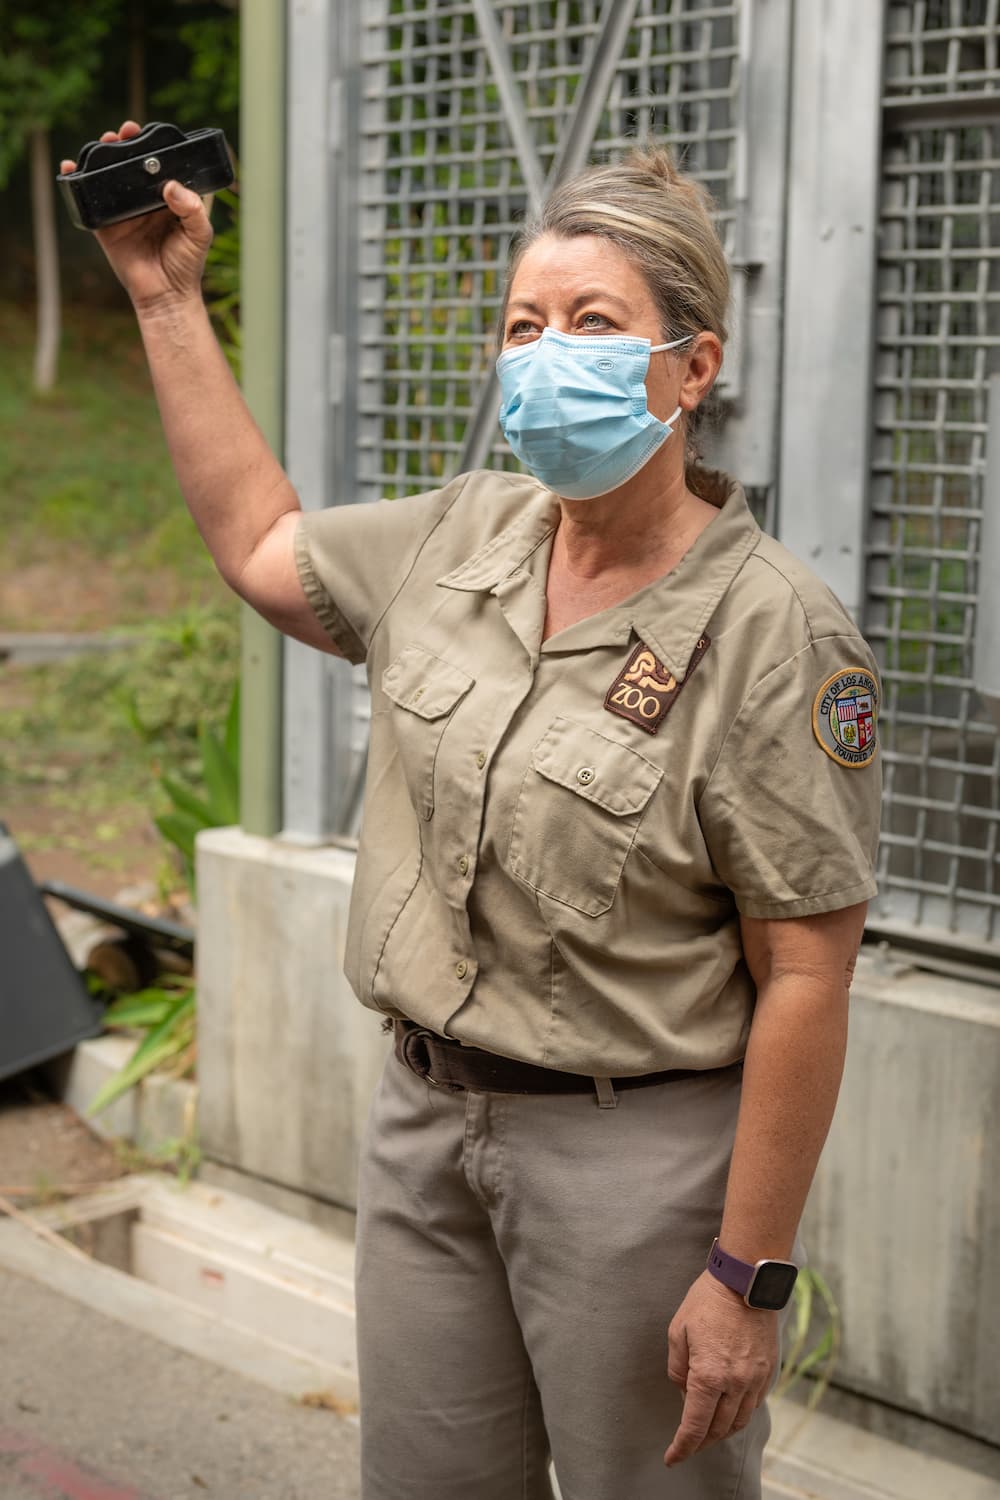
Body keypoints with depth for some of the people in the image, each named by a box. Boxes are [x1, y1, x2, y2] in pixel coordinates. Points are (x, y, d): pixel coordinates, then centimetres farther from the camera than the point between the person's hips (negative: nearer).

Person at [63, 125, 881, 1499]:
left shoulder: (774, 635, -18)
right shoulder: (460, 537, 3)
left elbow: (805, 978, -18)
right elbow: (260, 543, 20)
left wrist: (750, 1274, -18)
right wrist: (169, 301, 20)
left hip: (635, 1153, -6)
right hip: (428, 1120, 6)